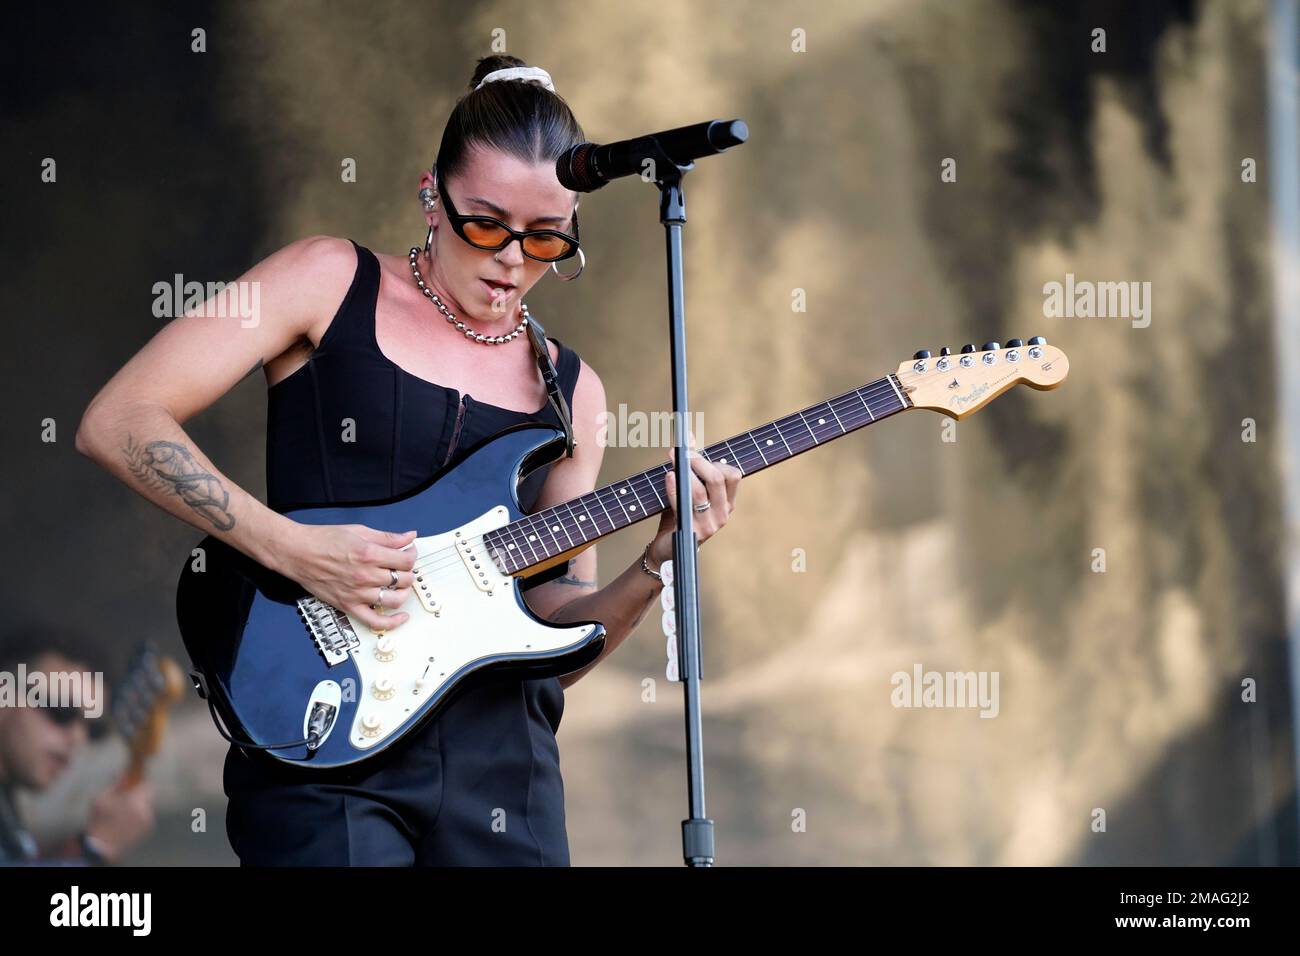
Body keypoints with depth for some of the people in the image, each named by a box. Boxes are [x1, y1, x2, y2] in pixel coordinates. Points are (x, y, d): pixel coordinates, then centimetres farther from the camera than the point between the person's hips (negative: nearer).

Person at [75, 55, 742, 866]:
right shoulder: (331, 283, 1)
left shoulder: (569, 391, 11)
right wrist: (289, 547, -14)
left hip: (499, 765, 4)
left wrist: (657, 564, -8)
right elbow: (116, 422, -7)